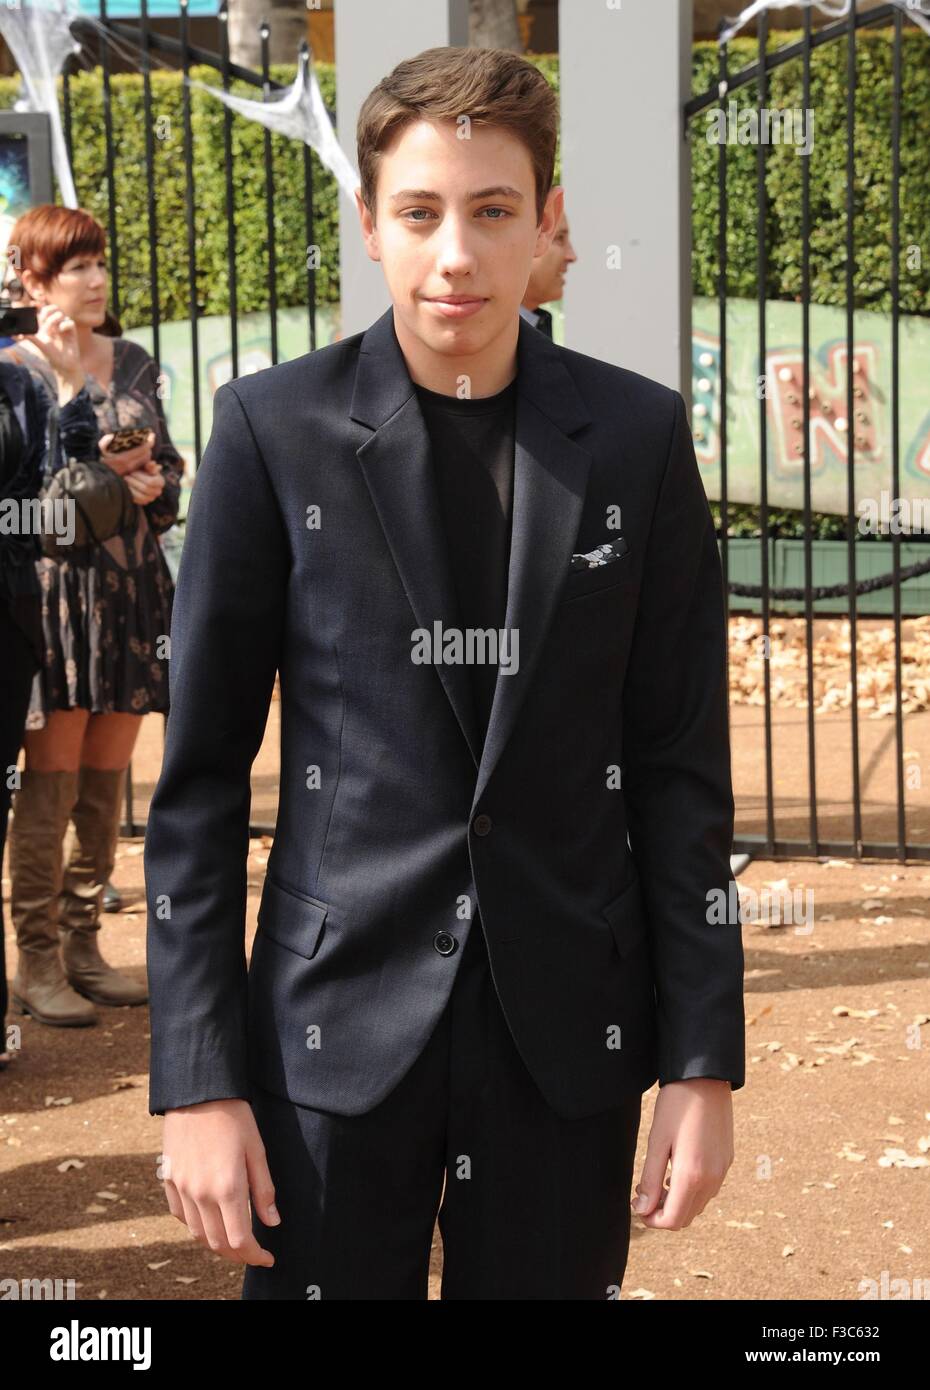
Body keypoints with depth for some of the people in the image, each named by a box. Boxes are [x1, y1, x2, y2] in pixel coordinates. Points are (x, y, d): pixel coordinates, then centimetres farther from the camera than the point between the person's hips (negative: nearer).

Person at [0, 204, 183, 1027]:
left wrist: (152, 483, -3)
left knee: (106, 783, 8)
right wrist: (93, 470, -15)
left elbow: (171, 466, 18)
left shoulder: (134, 365, 14)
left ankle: (83, 946, 17)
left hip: (134, 587, 6)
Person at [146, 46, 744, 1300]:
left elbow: (682, 763, 3)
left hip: (569, 1031, 1)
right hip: (337, 1021, -1)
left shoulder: (637, 435, 0)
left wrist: (705, 1057, 0)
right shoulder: (274, 429, -4)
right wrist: (196, 1077, -6)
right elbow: (201, 770, -2)